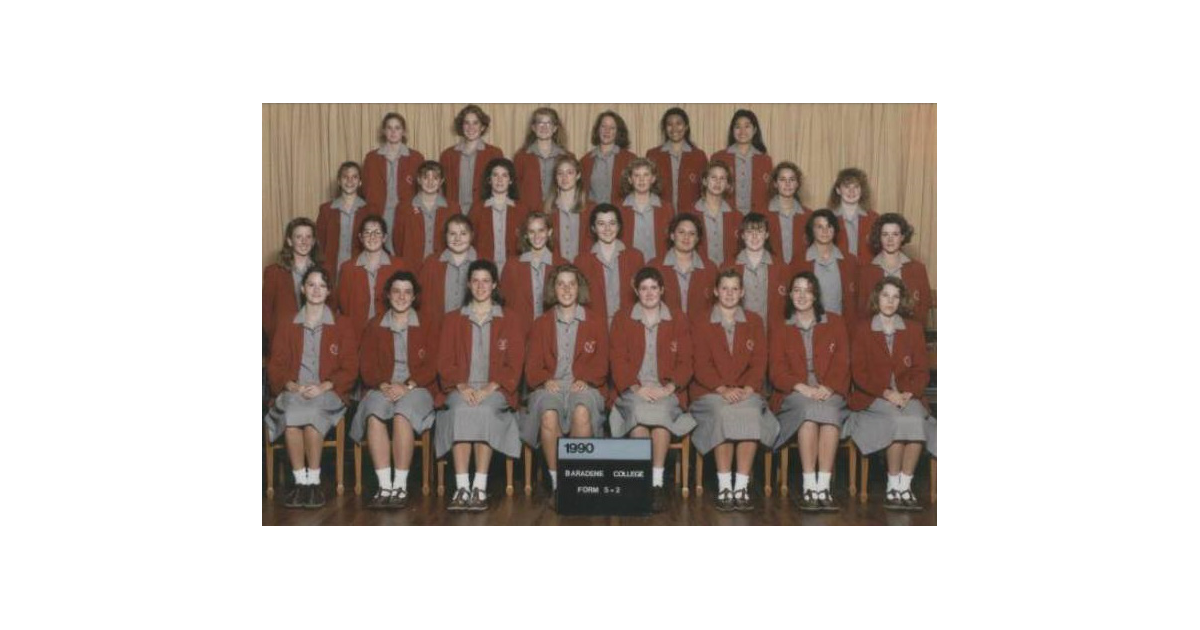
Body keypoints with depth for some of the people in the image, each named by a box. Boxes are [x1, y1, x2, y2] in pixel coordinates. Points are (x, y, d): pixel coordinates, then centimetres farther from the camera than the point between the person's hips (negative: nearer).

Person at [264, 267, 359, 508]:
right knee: (292, 412, -35)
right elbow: (275, 367, 11)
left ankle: (314, 481, -27)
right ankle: (300, 481, -27)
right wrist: (293, 386, -10)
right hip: (293, 392, 2)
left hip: (327, 393, -1)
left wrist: (323, 386, -13)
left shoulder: (342, 326, 12)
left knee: (312, 413, -36)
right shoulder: (287, 327, 17)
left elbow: (350, 369, 5)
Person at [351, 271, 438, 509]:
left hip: (416, 389, -2)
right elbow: (366, 365, 7)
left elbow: (431, 367, 1)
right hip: (382, 389, 2)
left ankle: (401, 486, -31)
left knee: (402, 414, -36)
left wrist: (407, 386, -15)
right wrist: (383, 385, -12)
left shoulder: (425, 327, 9)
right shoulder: (375, 326, 14)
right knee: (374, 415, -33)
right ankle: (384, 486, -33)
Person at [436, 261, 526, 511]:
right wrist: (462, 386, -11)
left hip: (495, 390, -1)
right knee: (461, 410, -34)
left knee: (484, 410, -35)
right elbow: (444, 361, 8)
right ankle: (461, 488, -38)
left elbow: (514, 366, 4)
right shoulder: (453, 320, 18)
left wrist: (490, 388, -14)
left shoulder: (510, 323, 14)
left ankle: (480, 488, -35)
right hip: (460, 389, 1)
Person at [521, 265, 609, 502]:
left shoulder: (596, 322, 14)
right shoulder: (541, 324, 17)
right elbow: (532, 364, 10)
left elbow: (601, 362, 8)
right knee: (549, 414, -35)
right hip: (550, 386, 1)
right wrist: (545, 380, -11)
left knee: (582, 411, -37)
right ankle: (556, 481, -24)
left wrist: (585, 380, -12)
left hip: (584, 386, -1)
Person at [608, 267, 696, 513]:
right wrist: (636, 388, -13)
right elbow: (618, 360, 3)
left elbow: (685, 362, 6)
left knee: (660, 412, -35)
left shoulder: (677, 320, 13)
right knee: (638, 412, -35)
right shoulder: (622, 320, 13)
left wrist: (669, 387, -12)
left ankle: (657, 483, -31)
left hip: (666, 392, 0)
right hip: (632, 391, 0)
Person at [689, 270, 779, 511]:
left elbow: (759, 362, 6)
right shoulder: (700, 322, 10)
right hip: (711, 392, -1)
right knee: (724, 414, -35)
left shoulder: (754, 322, 16)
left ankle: (742, 487, -30)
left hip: (746, 392, 1)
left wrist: (747, 389, -13)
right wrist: (722, 389, -16)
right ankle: (724, 487, -30)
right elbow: (701, 365, -1)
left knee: (750, 415, -33)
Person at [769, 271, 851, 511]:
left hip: (829, 392, 0)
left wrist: (827, 388, -15)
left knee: (828, 409, -36)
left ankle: (823, 487, -39)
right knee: (809, 409, -36)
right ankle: (808, 487, -39)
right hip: (793, 394, 0)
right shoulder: (781, 330, 16)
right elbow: (777, 371, 4)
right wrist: (802, 388, -16)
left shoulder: (835, 323, 16)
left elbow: (842, 363, 5)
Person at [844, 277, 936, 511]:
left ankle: (905, 487, -24)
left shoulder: (914, 329, 15)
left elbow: (921, 370, 9)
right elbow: (858, 372, -1)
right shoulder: (863, 330, 7)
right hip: (873, 398, -2)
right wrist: (886, 393, -14)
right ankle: (893, 487, -23)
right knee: (900, 420, -32)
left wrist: (910, 393, -11)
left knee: (916, 420, -31)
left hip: (908, 396, 2)